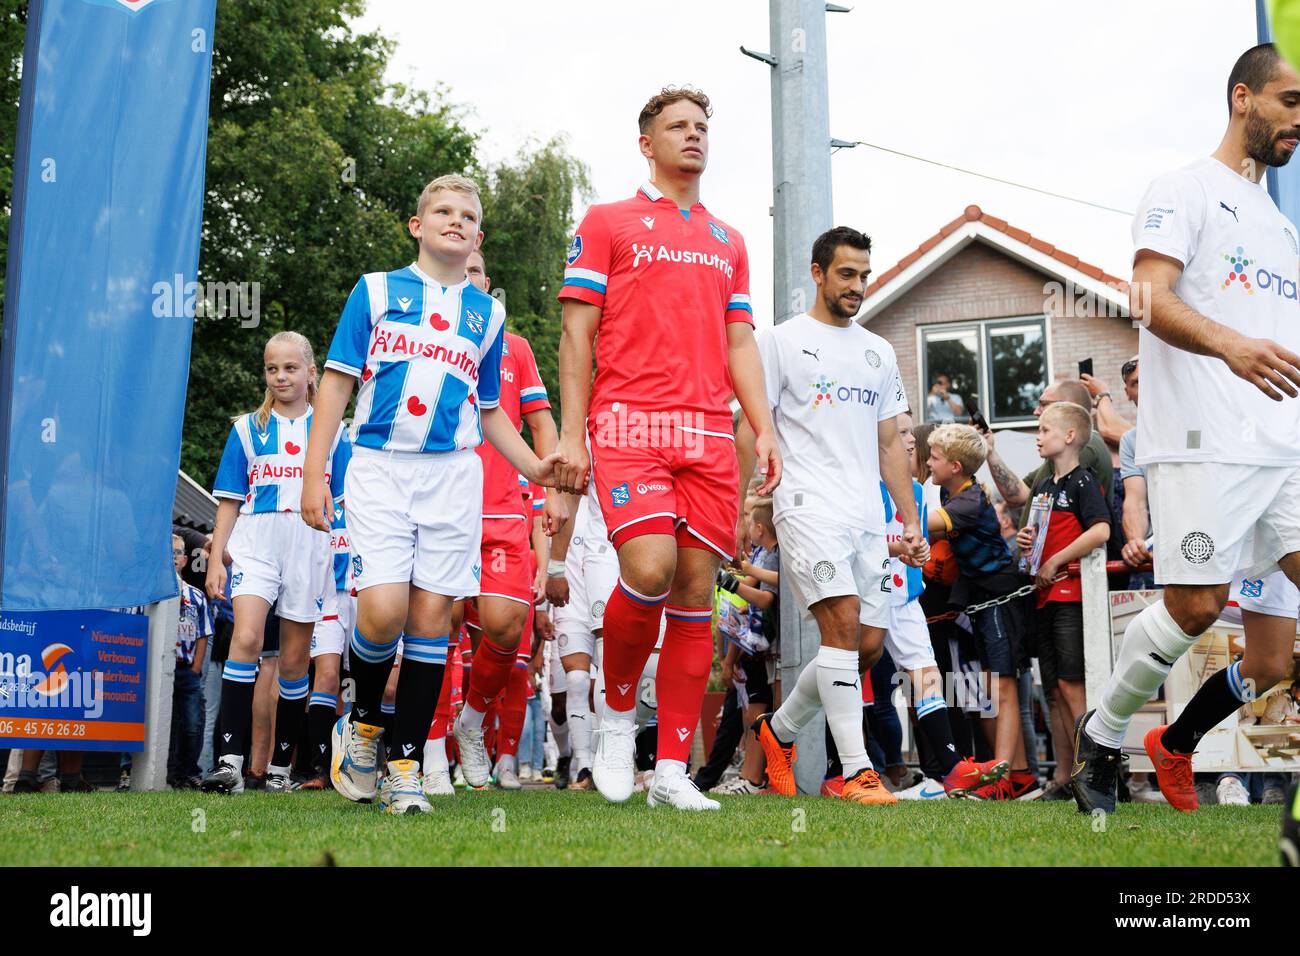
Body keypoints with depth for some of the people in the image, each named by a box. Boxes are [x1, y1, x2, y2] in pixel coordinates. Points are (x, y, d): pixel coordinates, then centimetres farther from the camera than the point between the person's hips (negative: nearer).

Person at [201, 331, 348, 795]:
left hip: (311, 548, 1)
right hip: (256, 542, -1)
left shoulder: (331, 430, 11)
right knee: (246, 637, -22)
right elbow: (230, 500, 11)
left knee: (295, 658, 5)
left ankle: (280, 766, 15)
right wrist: (216, 558, 4)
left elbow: (345, 501, 13)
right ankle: (230, 760, -25)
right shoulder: (247, 428, 11)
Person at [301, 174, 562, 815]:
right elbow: (338, 381, 6)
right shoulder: (375, 291, 9)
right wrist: (314, 472, -2)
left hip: (453, 473, 3)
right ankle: (363, 721, 13)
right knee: (383, 611, -16)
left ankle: (406, 763, 5)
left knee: (432, 612, -3)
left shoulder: (486, 314, 17)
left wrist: (536, 468, 7)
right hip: (379, 466, -3)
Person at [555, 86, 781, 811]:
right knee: (650, 570, -22)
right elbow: (577, 331, 4)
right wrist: (571, 433, -5)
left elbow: (740, 344, 20)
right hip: (629, 423, -4)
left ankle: (673, 771, 5)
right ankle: (618, 712, 5)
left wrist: (765, 430, 6)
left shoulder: (729, 241, 22)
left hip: (710, 431, 4)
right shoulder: (608, 222, 9)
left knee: (697, 589, -1)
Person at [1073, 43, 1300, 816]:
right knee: (1198, 604, -10)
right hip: (1206, 441, -7)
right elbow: (1153, 299, -14)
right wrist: (1231, 344, -32)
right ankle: (1102, 736, 14)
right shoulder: (1186, 192, 1)